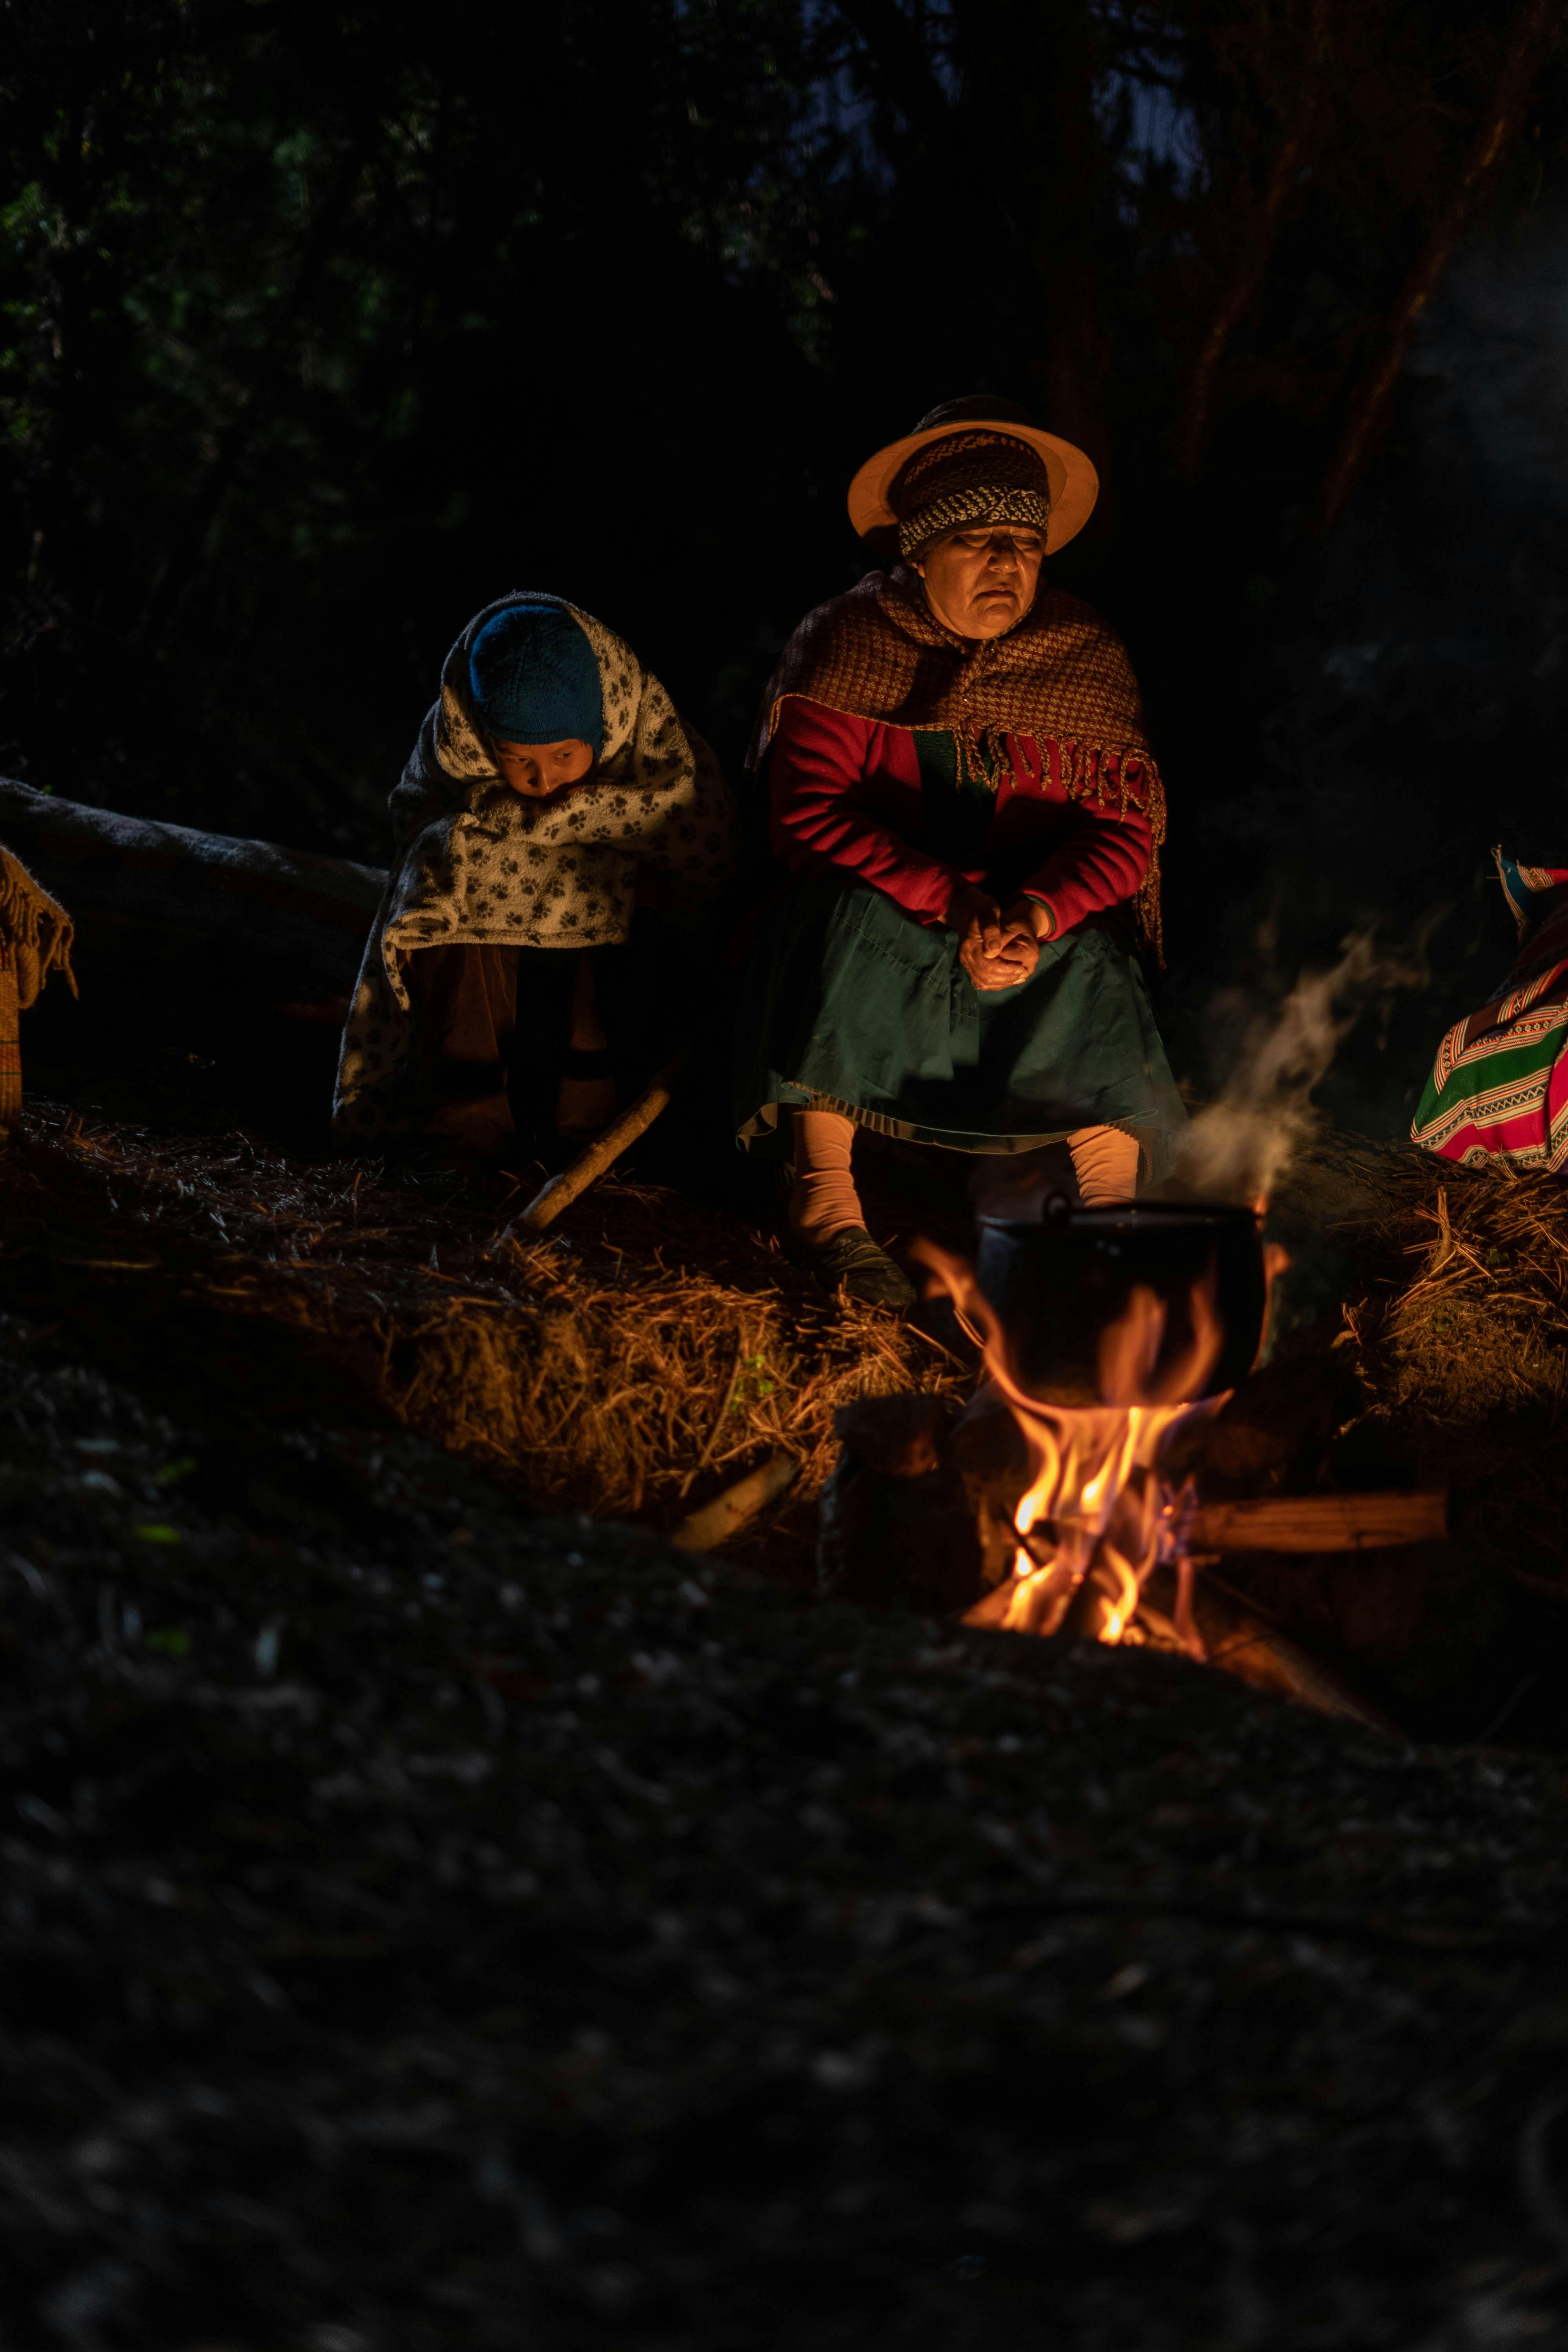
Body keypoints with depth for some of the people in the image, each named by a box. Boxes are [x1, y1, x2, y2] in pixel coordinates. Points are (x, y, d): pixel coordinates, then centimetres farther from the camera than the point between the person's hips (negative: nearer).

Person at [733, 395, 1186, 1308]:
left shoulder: (1085, 655, -1)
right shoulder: (846, 643, -8)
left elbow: (1127, 822, -6)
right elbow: (810, 814, -17)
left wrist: (1039, 910, -27)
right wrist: (952, 900, -29)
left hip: (1051, 918, 2)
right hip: (884, 899, -2)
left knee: (1094, 963, -26)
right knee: (848, 914, -33)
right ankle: (825, 1198, -22)